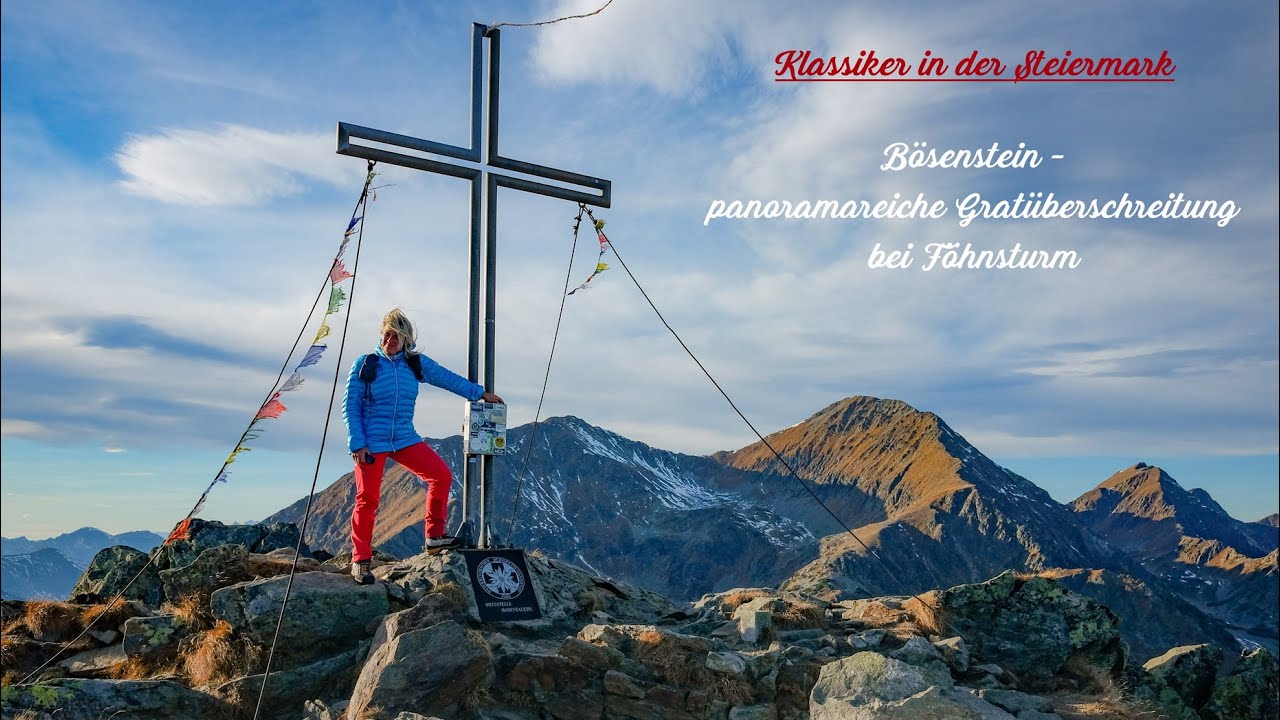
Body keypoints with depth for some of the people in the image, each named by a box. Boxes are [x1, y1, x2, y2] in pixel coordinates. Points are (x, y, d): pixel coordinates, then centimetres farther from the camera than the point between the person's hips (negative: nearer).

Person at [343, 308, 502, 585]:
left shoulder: (416, 363, 5)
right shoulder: (365, 364, -4)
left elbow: (447, 378, 14)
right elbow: (350, 407, -4)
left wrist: (480, 393, 16)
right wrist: (357, 444, -12)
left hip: (404, 439, 4)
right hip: (371, 443, -4)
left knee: (442, 475, -6)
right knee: (367, 499, -4)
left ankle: (434, 536, 8)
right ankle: (360, 560, 10)